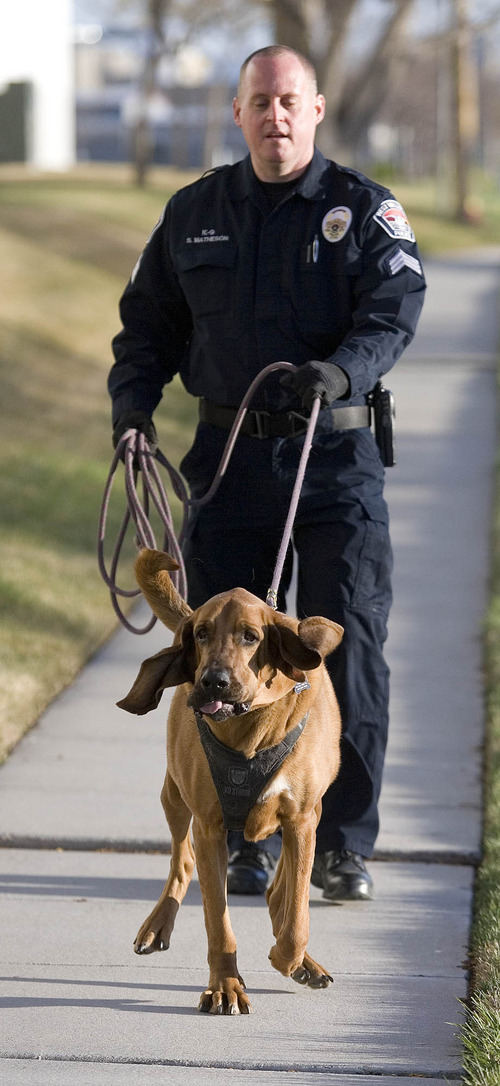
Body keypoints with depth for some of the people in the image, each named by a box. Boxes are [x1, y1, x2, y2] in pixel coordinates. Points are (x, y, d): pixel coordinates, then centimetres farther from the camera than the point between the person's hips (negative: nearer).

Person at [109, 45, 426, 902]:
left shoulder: (365, 211, 1)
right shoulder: (193, 214, 11)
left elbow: (395, 311, -12)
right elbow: (150, 319, 16)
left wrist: (341, 370, -31)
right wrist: (134, 398, -2)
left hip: (336, 459, -2)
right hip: (230, 458, 3)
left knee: (347, 646, -5)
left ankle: (342, 845, 4)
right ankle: (244, 840, 13)